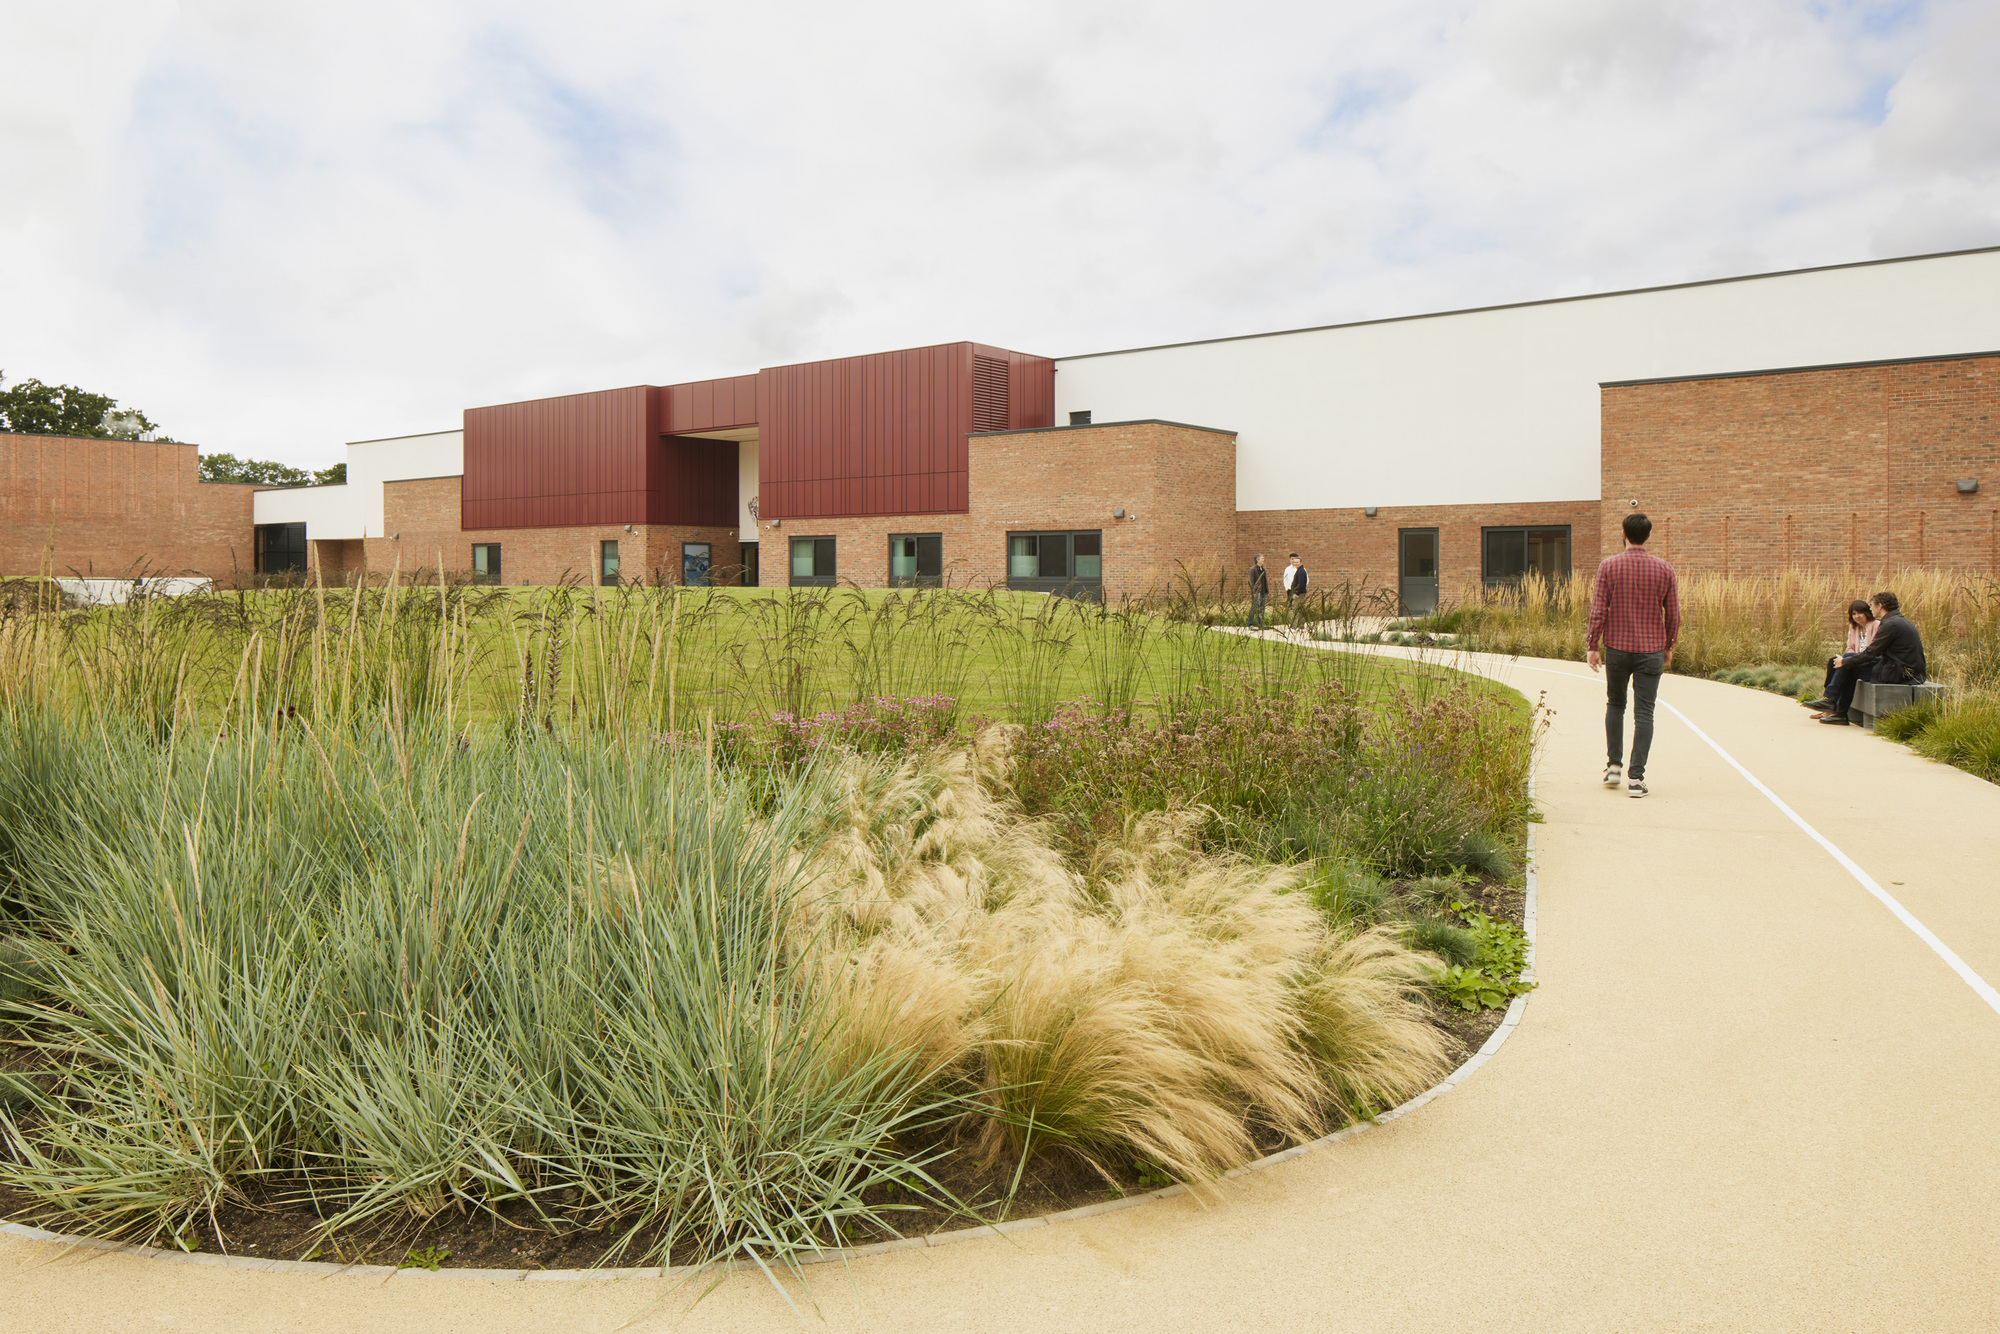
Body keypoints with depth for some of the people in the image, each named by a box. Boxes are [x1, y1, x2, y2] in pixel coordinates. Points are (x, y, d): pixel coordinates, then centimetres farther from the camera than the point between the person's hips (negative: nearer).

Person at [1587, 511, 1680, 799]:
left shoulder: (1608, 566, -4)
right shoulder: (1664, 569, 0)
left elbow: (1598, 611, -7)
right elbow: (1673, 615, 4)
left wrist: (1593, 646, -1)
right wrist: (1668, 647, 17)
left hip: (1617, 647, 0)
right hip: (1651, 649, 0)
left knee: (1615, 704, 19)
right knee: (1644, 713, 1)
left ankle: (1614, 765, 17)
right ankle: (1636, 778, -3)